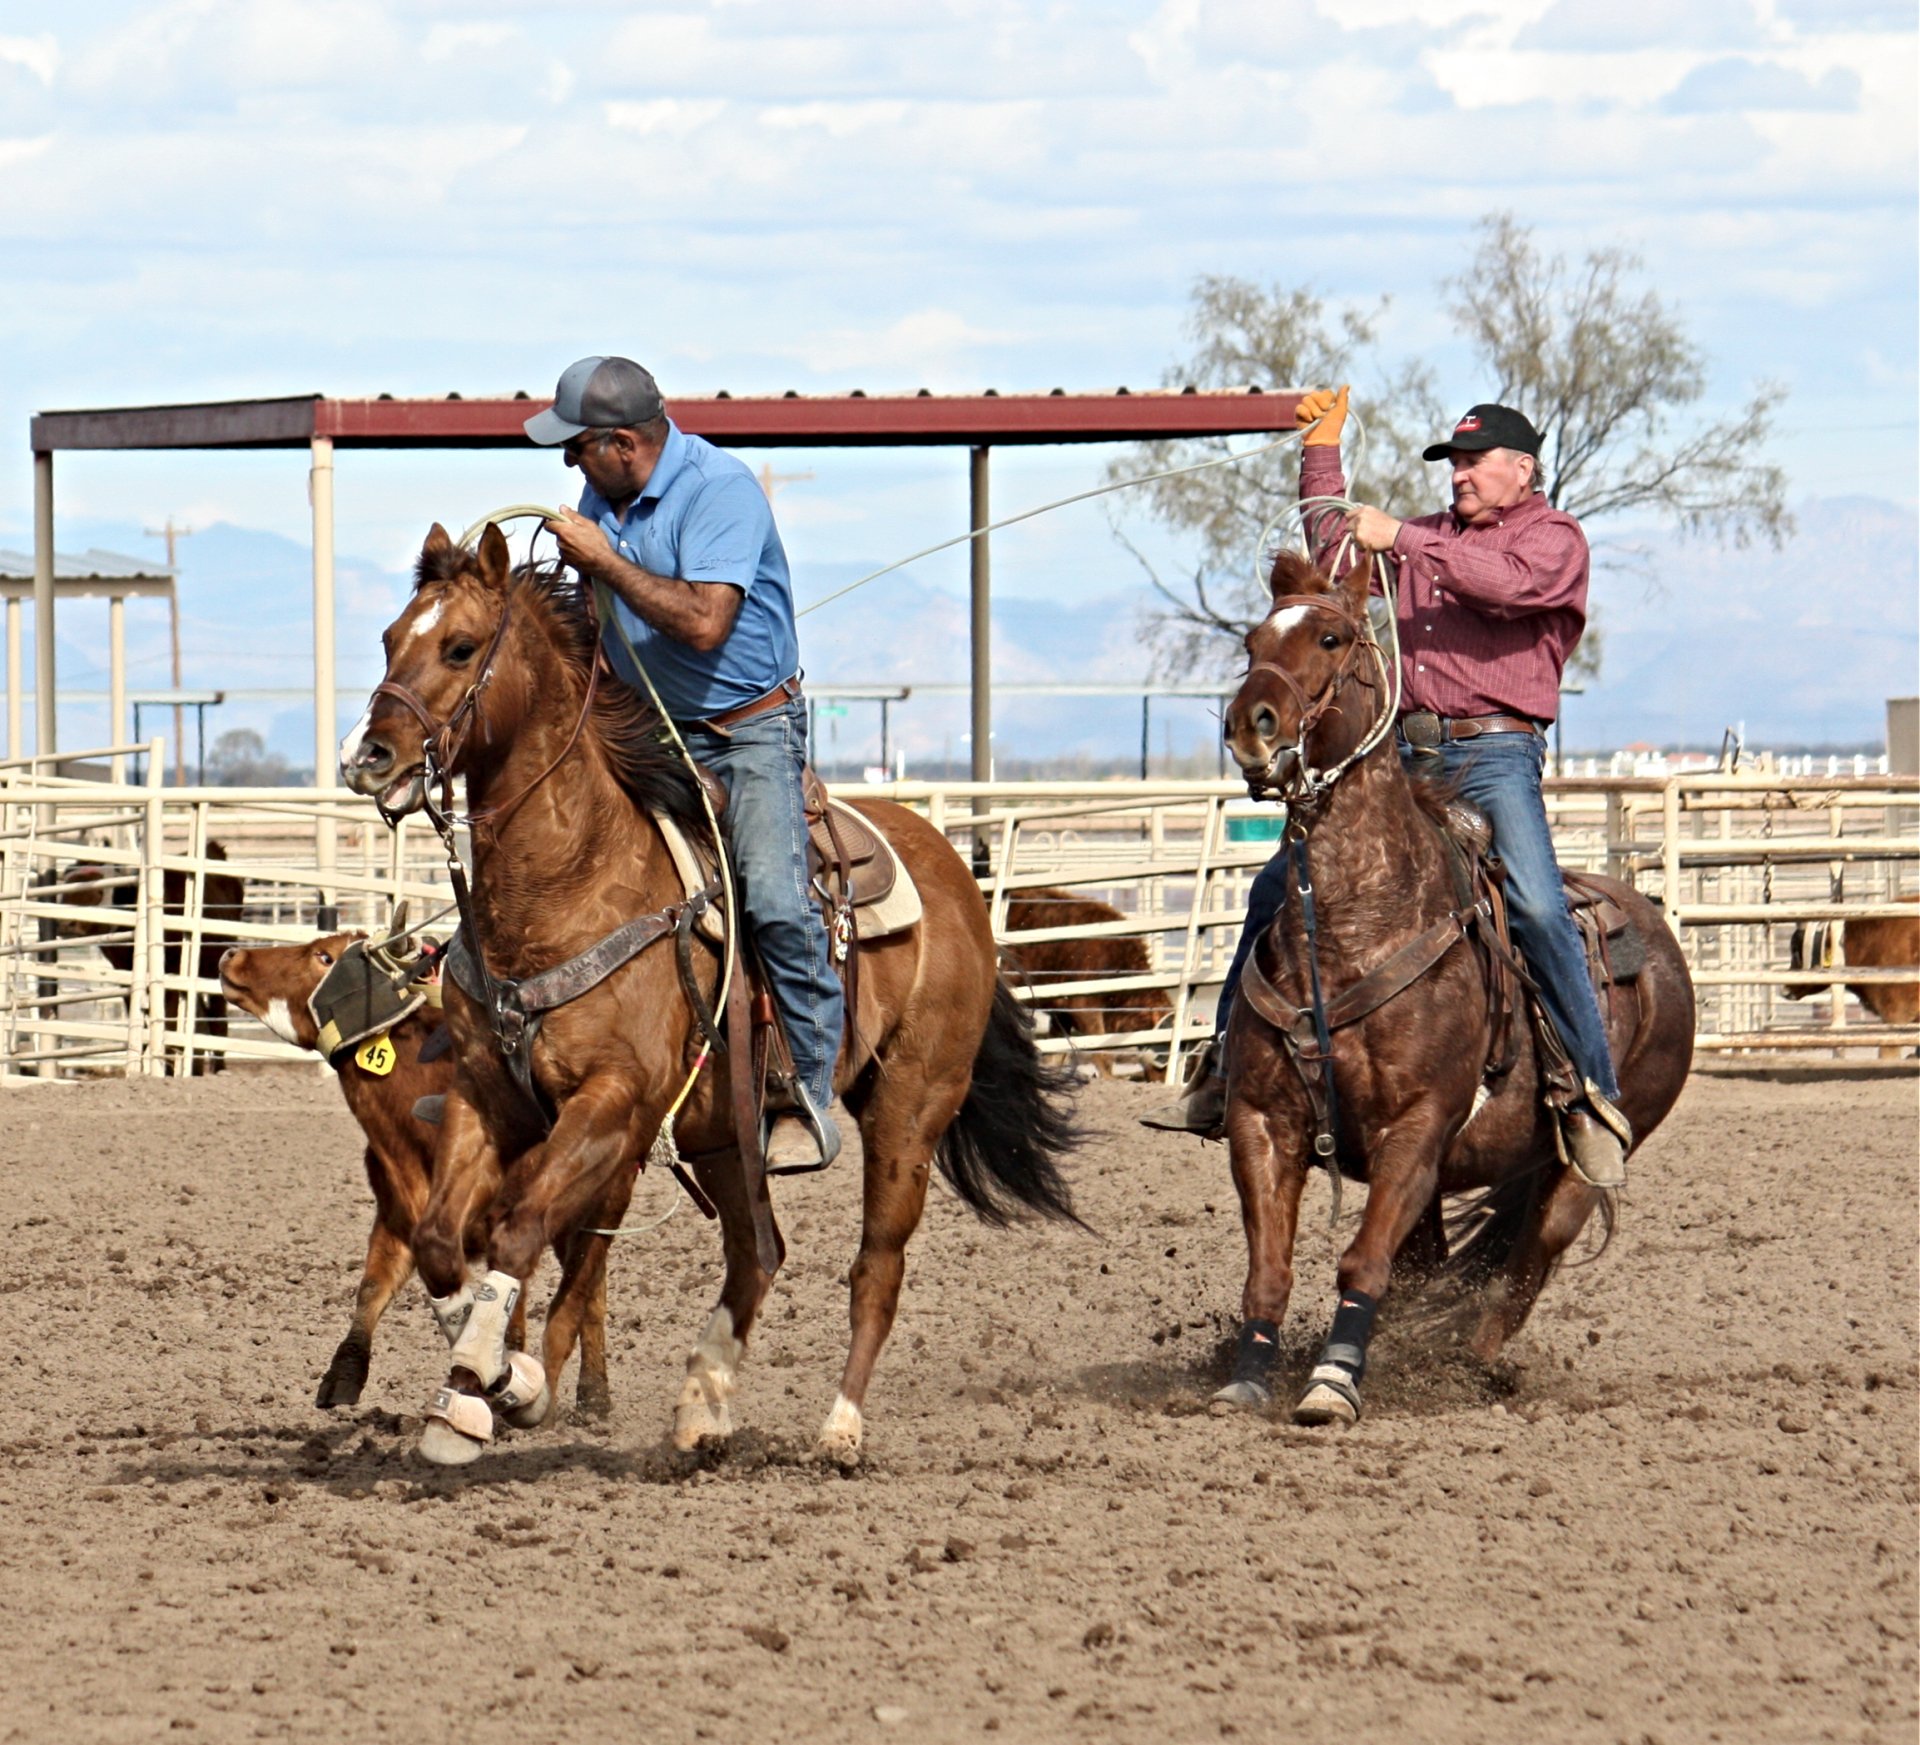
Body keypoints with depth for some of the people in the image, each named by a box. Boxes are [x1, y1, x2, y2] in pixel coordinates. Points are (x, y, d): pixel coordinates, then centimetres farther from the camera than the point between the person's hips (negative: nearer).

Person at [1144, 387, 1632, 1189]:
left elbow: (1508, 581, -18)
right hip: (1400, 755, 7)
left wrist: (1401, 541, -20)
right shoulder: (1434, 536, 25)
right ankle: (1224, 1073, 11)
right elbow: (1334, 544, 39)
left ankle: (1594, 1098, -20)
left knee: (1537, 909, -25)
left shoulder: (1553, 537, 5)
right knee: (1279, 887, 2)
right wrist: (1323, 449, 30)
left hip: (1494, 755, -7)